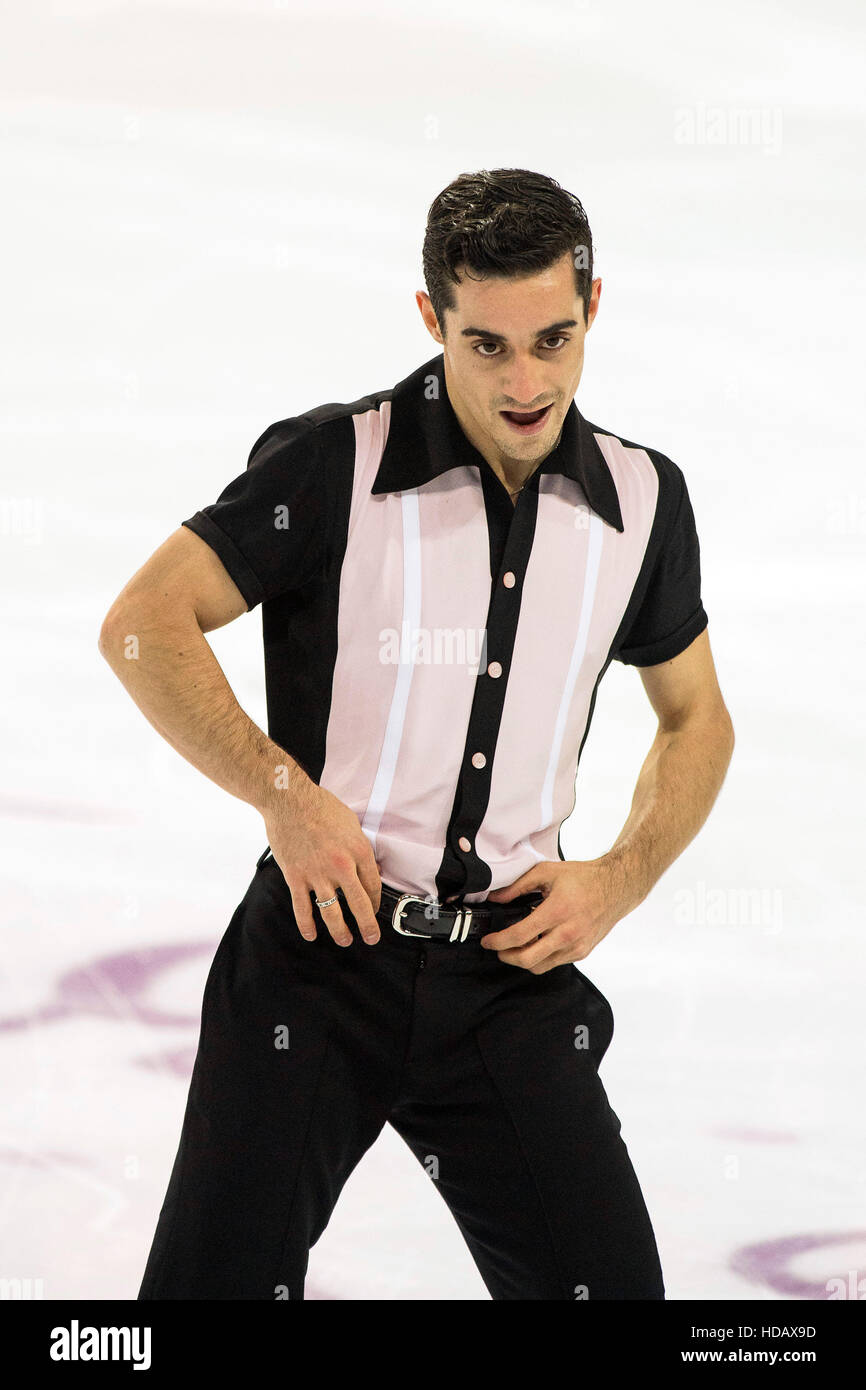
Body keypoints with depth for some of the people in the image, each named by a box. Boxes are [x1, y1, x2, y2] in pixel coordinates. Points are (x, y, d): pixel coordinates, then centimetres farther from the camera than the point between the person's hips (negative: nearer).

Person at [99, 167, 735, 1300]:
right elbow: (143, 625, -9)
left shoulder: (643, 501, 5)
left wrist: (620, 879, 2)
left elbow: (697, 719, 18)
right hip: (320, 953, -3)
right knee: (216, 1285, -5)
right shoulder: (332, 464, -8)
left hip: (513, 971, 3)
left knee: (611, 1287, -1)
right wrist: (284, 792, -17)